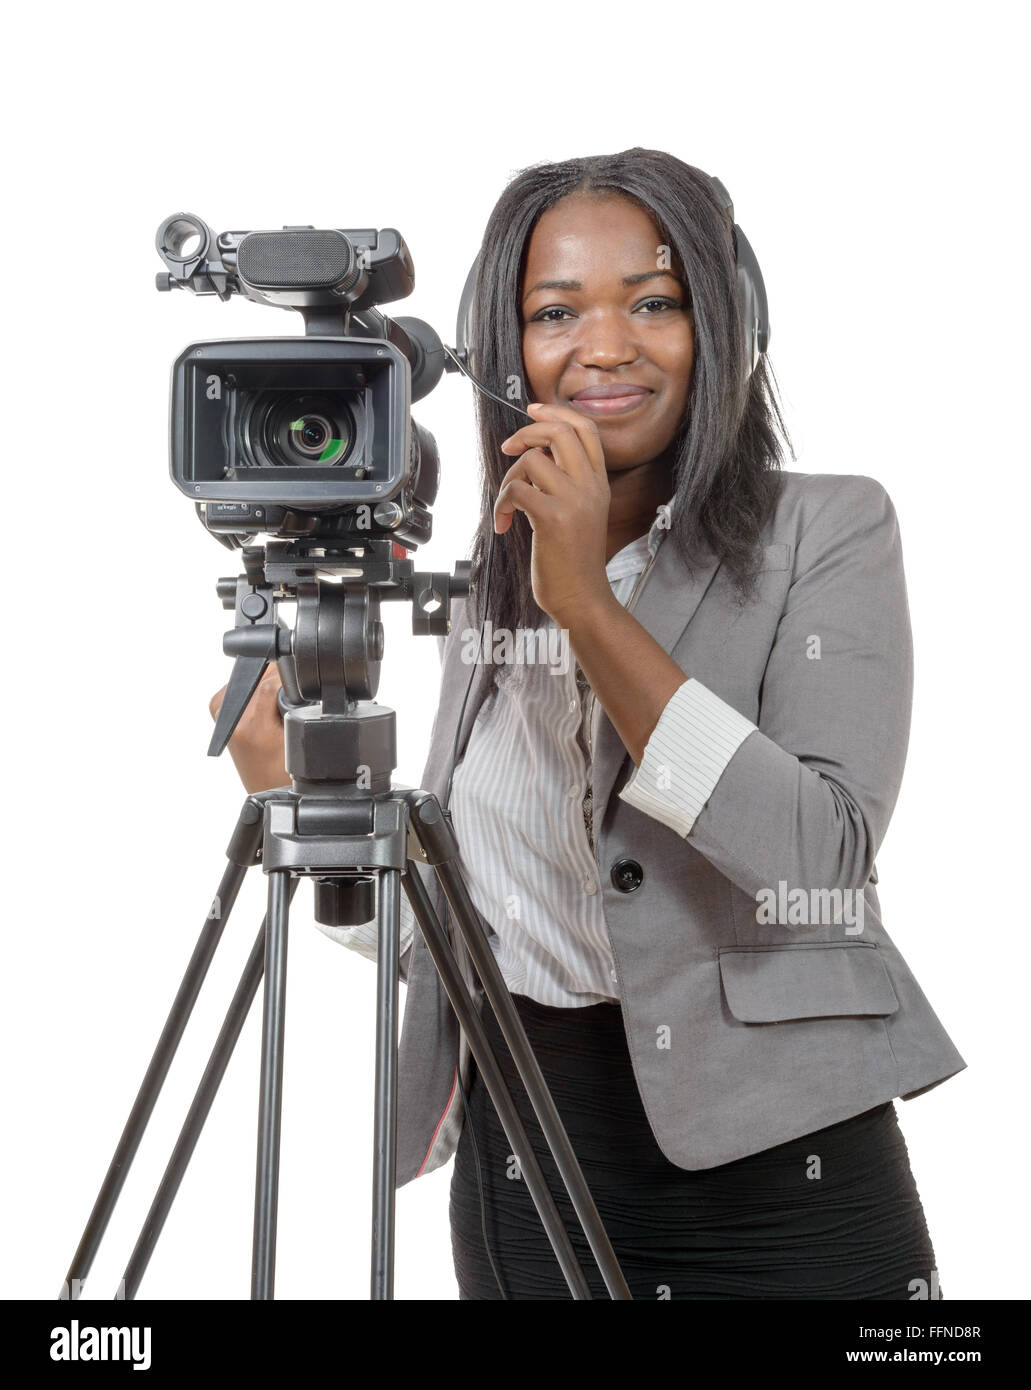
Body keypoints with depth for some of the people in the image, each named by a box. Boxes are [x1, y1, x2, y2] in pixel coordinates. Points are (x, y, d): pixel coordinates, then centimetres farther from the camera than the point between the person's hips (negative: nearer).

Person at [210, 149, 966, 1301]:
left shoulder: (828, 530, -6)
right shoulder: (490, 586, 9)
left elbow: (822, 864, -21)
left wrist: (589, 605, -23)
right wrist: (287, 785, -2)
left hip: (775, 1172, -4)